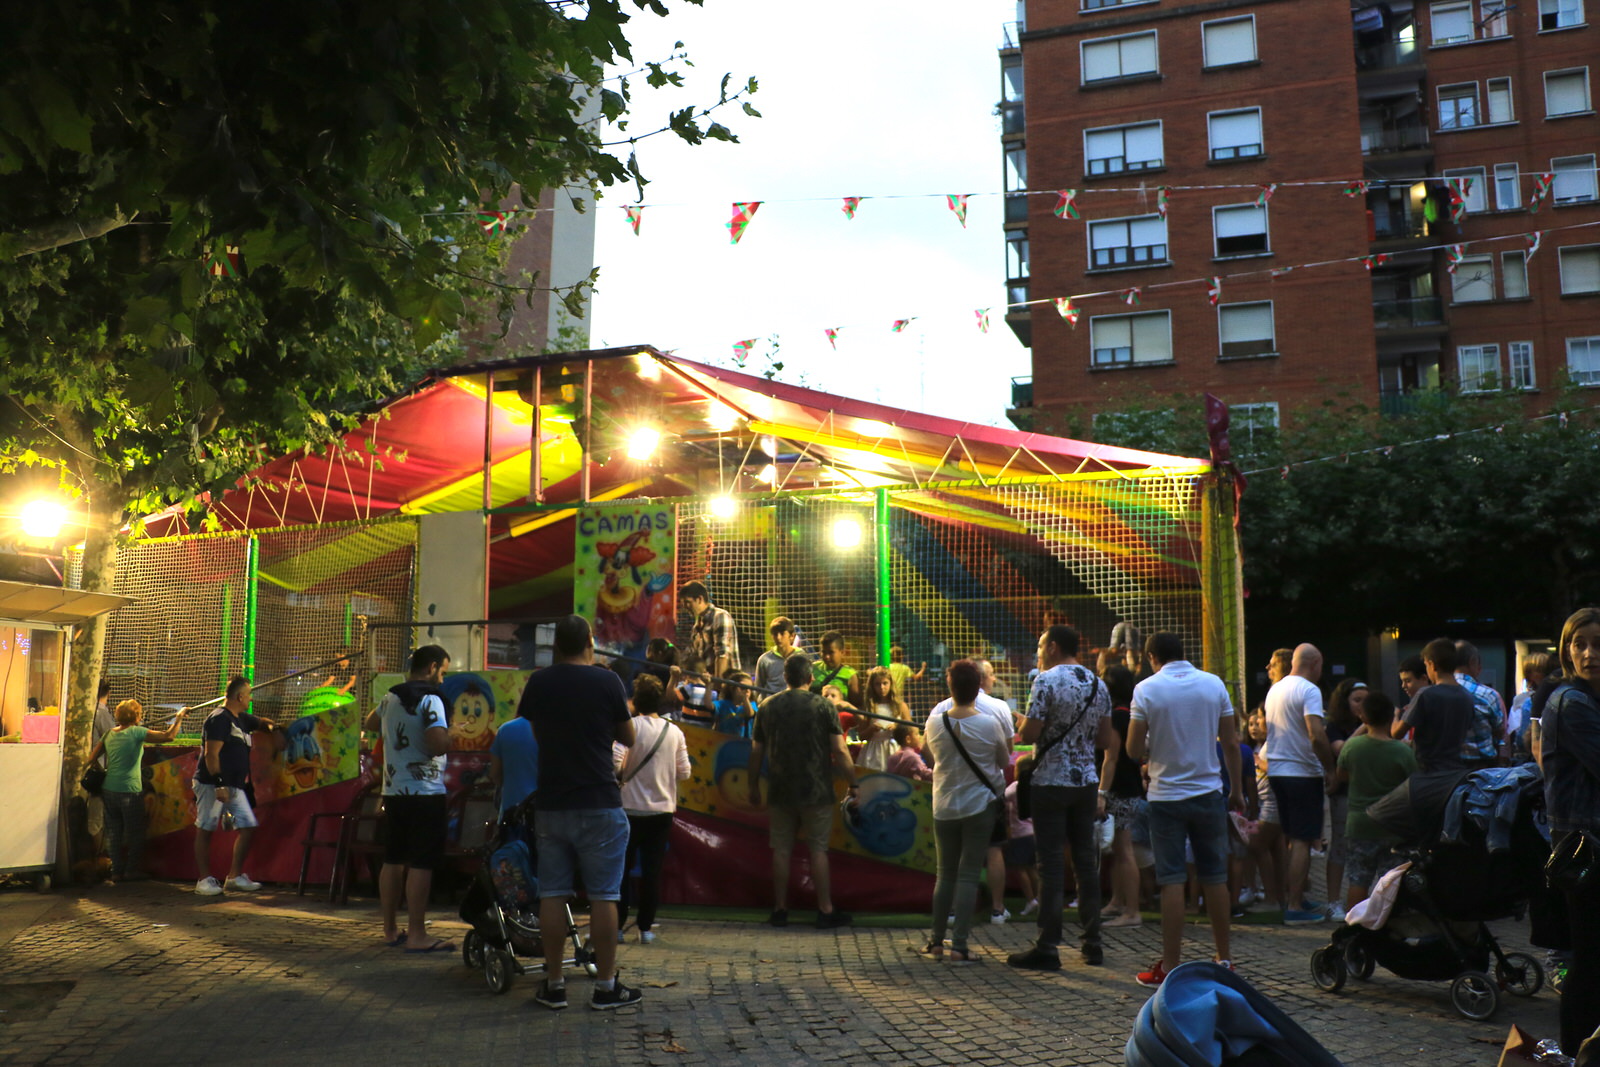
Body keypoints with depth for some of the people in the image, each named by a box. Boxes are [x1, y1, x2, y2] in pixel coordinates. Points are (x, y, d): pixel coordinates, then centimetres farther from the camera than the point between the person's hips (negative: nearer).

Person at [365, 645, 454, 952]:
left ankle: (391, 930, 21)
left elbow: (370, 723, 32)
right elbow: (438, 744, -26)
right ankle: (416, 935, -4)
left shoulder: (390, 698, 11)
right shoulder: (431, 700, -14)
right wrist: (451, 737, -5)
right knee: (421, 864, -5)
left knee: (393, 861, 13)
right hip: (425, 793, -8)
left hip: (393, 791, 8)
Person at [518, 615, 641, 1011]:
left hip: (551, 804, 3)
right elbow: (628, 738, 4)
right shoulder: (607, 681, -6)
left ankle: (553, 985, 14)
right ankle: (605, 985, 7)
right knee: (603, 895, 3)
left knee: (552, 894, 9)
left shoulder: (538, 682, 2)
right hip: (599, 805, -3)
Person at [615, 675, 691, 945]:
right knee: (652, 871, 8)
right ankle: (646, 927, 9)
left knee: (621, 869, 8)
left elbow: (615, 761, -22)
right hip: (662, 810, 3)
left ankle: (618, 925, 9)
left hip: (630, 808, -3)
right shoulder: (675, 732, 1)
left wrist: (618, 777, -2)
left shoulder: (630, 727, -10)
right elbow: (684, 773, 2)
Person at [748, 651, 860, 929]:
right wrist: (853, 784, 0)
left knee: (781, 849, 9)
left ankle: (780, 910, 15)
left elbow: (756, 752, 8)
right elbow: (840, 752, -10)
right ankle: (825, 911, 8)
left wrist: (754, 787, 18)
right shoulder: (823, 707, -7)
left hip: (780, 791, 3)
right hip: (816, 791, -3)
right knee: (818, 849, 4)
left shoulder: (767, 707, 3)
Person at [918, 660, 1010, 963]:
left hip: (944, 807, 2)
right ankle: (959, 945, -2)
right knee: (968, 874, 1)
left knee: (945, 873, 14)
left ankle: (937, 941, 18)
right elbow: (1004, 762, -1)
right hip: (981, 805, -2)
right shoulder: (989, 724, -13)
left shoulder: (935, 722, -8)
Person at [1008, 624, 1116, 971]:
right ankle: (1093, 944, 17)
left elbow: (1029, 735, -16)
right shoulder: (1098, 684, 8)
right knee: (1086, 861, 12)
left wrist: (1020, 728, 5)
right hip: (1086, 783, 6)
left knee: (1051, 864, -3)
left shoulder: (1047, 680, -13)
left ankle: (1047, 949, 1)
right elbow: (1107, 739, 10)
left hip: (1051, 783, -6)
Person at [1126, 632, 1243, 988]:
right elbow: (1231, 743, 3)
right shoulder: (1214, 684, 0)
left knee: (1172, 881, 1)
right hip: (1209, 792, 3)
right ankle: (1224, 958, 22)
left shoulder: (1147, 689, -9)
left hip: (1166, 795, -3)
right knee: (1215, 877, 12)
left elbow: (1134, 750, -9)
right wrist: (1237, 790, 13)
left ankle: (1170, 966, 4)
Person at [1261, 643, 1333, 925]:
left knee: (1293, 838, 17)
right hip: (1303, 773, -8)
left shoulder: (1274, 689, 12)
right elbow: (1316, 735, -23)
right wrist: (1330, 769, -12)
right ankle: (1295, 907, -4)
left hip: (1276, 771, 8)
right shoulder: (1309, 690, -13)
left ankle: (1297, 898, 23)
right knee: (1303, 841, -4)